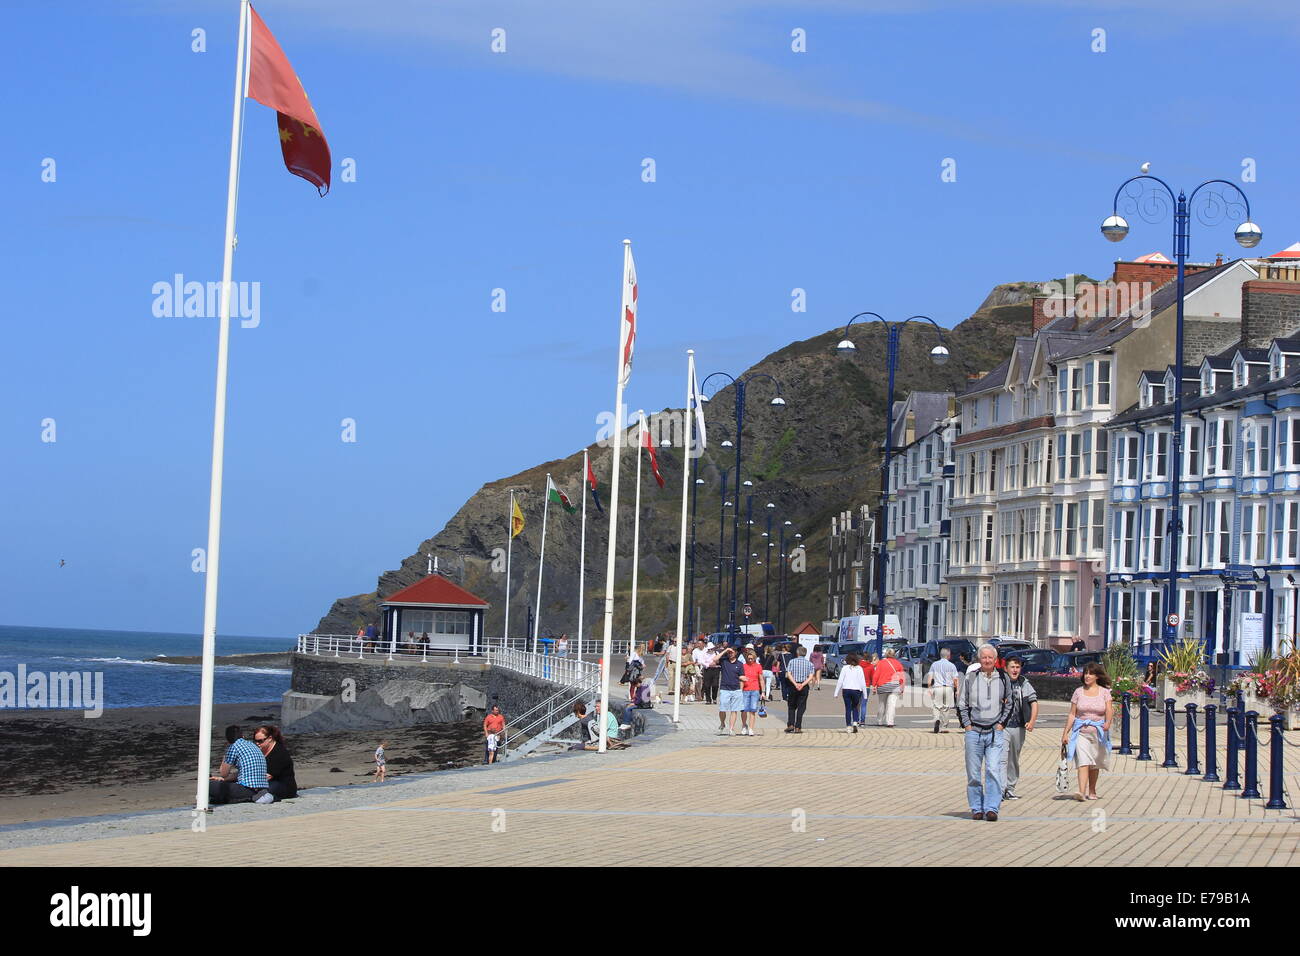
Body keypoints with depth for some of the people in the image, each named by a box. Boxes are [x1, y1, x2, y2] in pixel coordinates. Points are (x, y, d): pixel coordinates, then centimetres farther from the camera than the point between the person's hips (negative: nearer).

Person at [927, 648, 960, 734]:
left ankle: (937, 719, -25)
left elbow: (929, 678, 3)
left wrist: (929, 688, 6)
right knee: (945, 708, 7)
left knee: (936, 706, 4)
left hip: (937, 688, 0)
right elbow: (955, 679, -3)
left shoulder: (935, 664, 7)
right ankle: (943, 727, 10)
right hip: (948, 688, 0)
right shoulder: (952, 665, 1)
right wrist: (957, 690, 5)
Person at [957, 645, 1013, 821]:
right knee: (973, 774, 3)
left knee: (994, 770, -12)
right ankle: (977, 808, 12)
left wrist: (1001, 724, 6)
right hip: (974, 732, 0)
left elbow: (1009, 704, 16)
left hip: (995, 732, 0)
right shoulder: (970, 678, 3)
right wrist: (967, 725, 0)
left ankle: (992, 808, -10)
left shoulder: (1003, 678, 7)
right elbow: (961, 704, 8)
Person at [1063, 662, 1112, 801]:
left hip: (1098, 731, 1)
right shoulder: (1078, 692, 8)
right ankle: (1082, 792, -25)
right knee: (1083, 761, -15)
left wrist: (1108, 723, -27)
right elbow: (1072, 714, 9)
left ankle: (1092, 791, 23)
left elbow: (1108, 710, -6)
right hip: (1081, 731, -1)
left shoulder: (1104, 692, 6)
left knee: (1095, 764, 8)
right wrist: (1065, 732, 4)